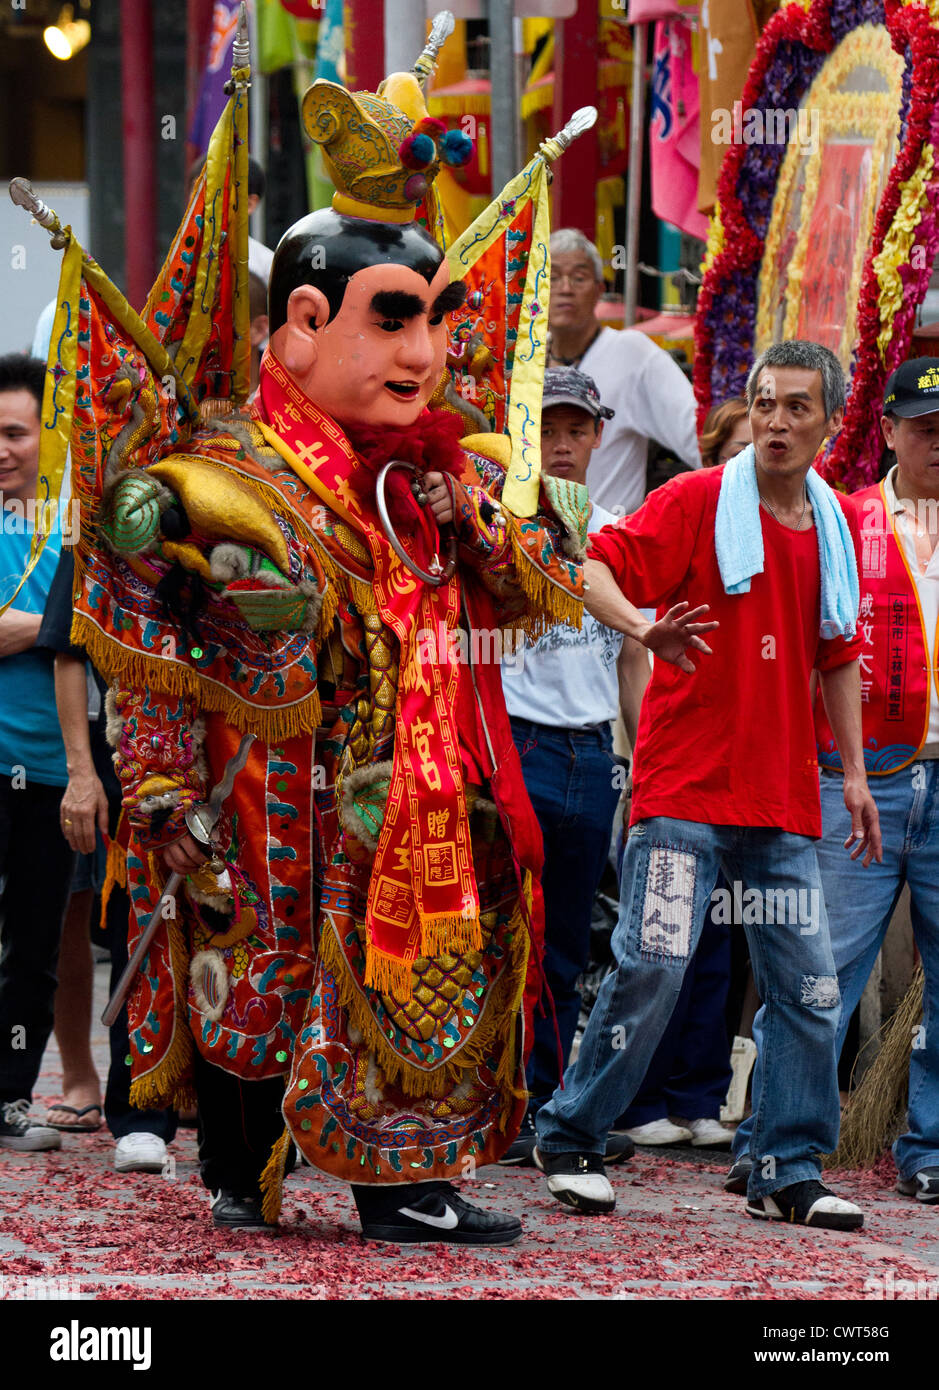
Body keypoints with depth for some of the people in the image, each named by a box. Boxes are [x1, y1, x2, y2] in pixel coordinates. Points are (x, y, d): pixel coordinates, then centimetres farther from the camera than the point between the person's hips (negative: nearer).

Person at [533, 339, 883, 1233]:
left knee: (808, 984, 2)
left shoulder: (833, 527, 12)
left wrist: (853, 773, 19)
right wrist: (644, 626, -30)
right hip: (685, 788, -5)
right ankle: (569, 1141, 5)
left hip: (783, 803, 5)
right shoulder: (697, 501, -3)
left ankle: (788, 1175, 10)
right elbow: (597, 571, -10)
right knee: (652, 964, -10)